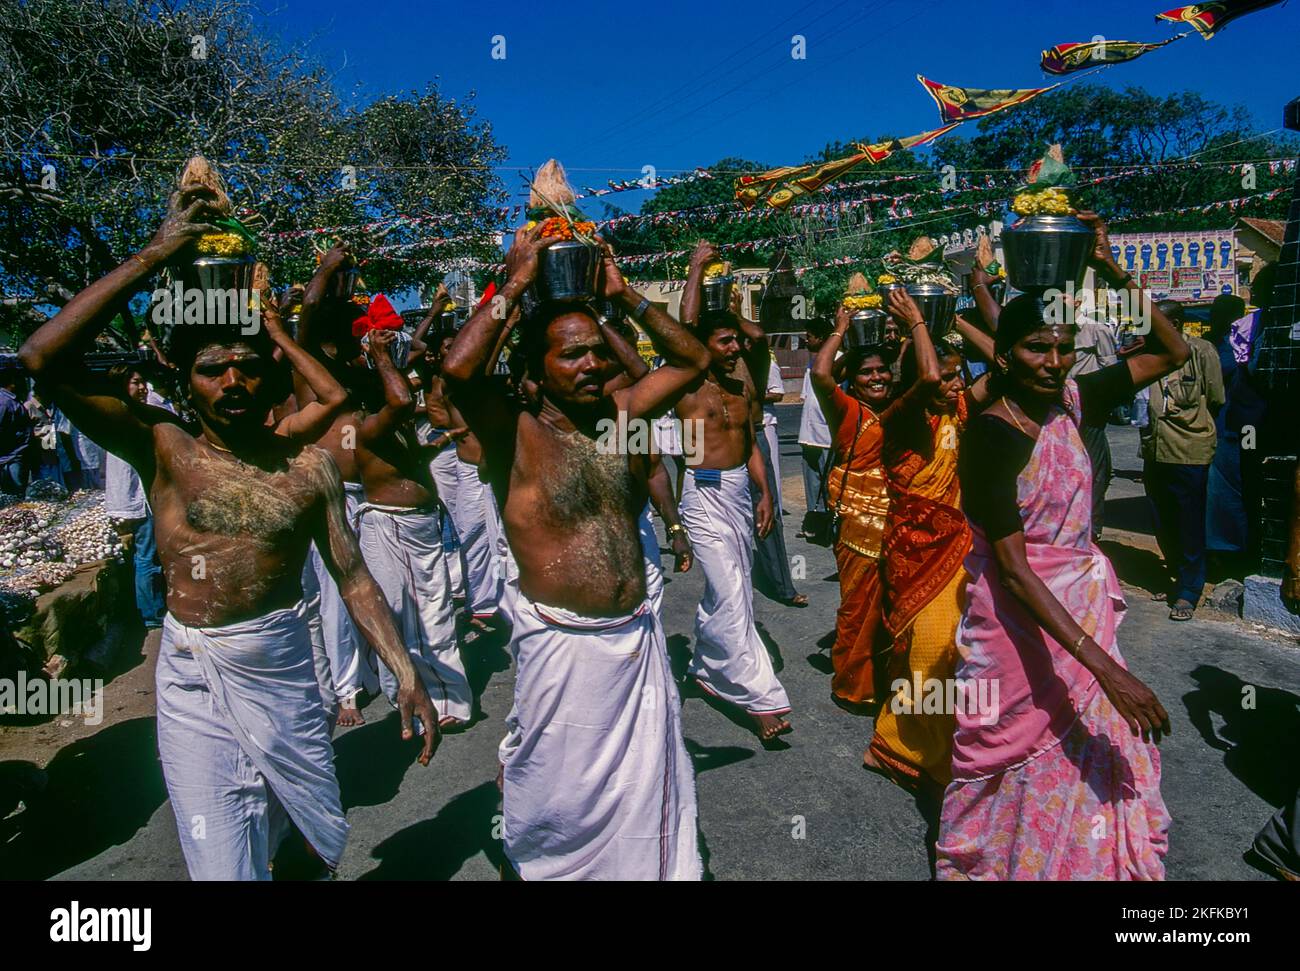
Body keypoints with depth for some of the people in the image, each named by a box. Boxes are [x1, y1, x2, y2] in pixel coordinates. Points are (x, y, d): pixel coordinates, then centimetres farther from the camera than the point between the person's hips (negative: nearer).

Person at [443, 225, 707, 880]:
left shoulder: (619, 414, 5)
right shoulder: (515, 431, -10)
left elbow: (692, 360, 9)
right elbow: (458, 370, -29)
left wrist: (625, 296, 2)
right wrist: (515, 286, -18)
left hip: (637, 636, 5)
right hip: (560, 644, -4)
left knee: (646, 790, 18)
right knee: (556, 795, 14)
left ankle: (652, 869, 40)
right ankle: (521, 860, 42)